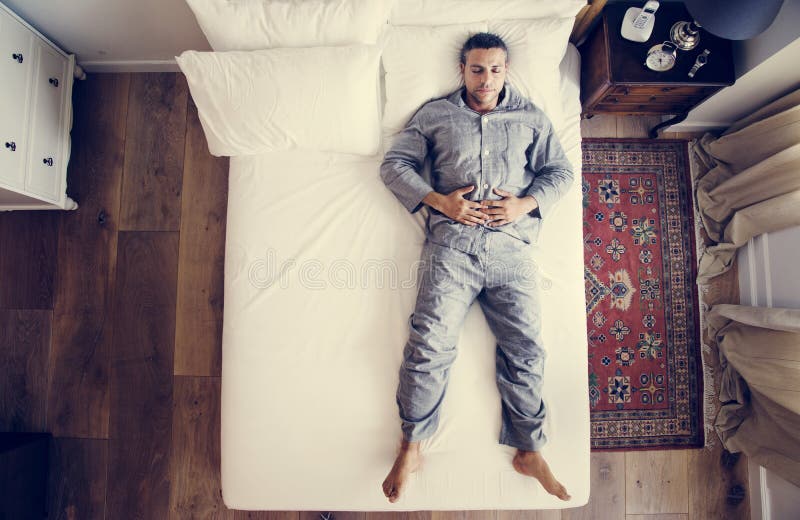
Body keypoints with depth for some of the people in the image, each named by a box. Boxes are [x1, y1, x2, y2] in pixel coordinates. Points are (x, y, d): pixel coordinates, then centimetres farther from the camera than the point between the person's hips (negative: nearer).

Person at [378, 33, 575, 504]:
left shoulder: (530, 117, 24)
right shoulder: (435, 114, 20)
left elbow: (560, 170, 19)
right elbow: (394, 164, 12)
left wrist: (526, 203, -3)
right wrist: (438, 200, -5)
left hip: (511, 247, 2)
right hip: (451, 243, -1)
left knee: (526, 347, -4)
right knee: (430, 343, -13)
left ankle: (530, 452, 14)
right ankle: (411, 448, 3)